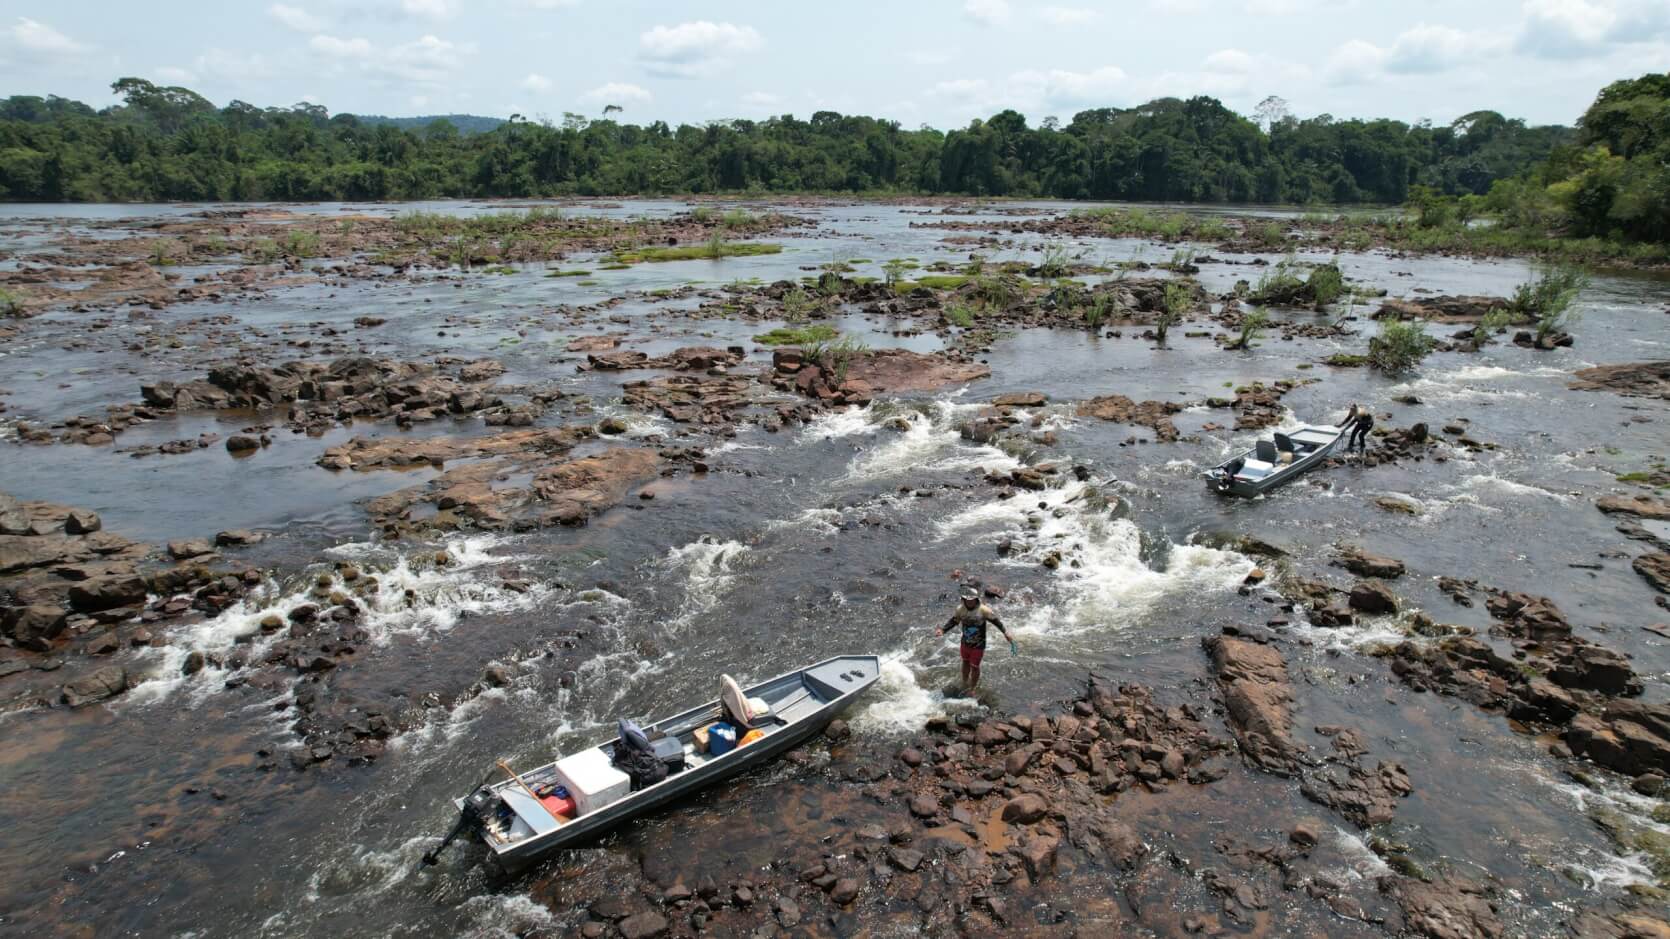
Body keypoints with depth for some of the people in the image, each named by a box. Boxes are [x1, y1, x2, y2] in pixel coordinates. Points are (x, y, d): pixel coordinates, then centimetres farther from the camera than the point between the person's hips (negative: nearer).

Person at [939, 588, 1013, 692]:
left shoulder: (983, 610, -24)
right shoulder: (960, 609, -13)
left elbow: (995, 620, -14)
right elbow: (953, 621, 0)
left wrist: (1005, 632, -22)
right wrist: (943, 630, -11)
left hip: (978, 645, -4)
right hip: (965, 643, 4)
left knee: (974, 667, 7)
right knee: (965, 663, 23)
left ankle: (973, 688, 32)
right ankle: (965, 684, 47)